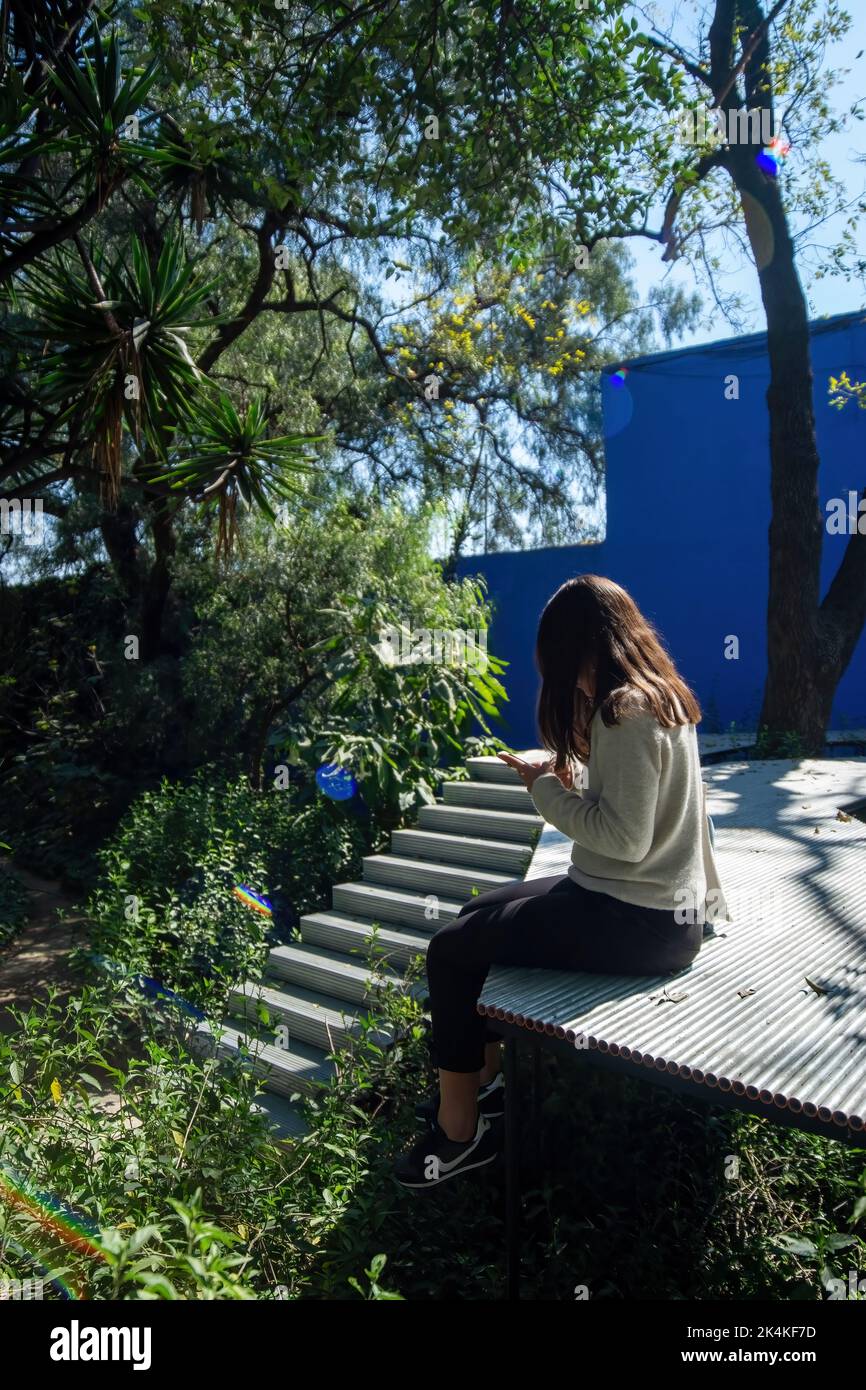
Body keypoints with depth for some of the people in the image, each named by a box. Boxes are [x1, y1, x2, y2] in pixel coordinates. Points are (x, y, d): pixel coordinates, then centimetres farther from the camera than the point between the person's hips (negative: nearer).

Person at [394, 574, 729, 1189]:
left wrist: (546, 787, -13)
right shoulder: (663, 695, 8)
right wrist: (570, 775, 0)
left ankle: (459, 1132, 12)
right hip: (656, 905, 10)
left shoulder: (624, 711, -22)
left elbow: (624, 837, -26)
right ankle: (489, 1075, 29)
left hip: (636, 922, -10)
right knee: (480, 913, 19)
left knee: (451, 950, -3)